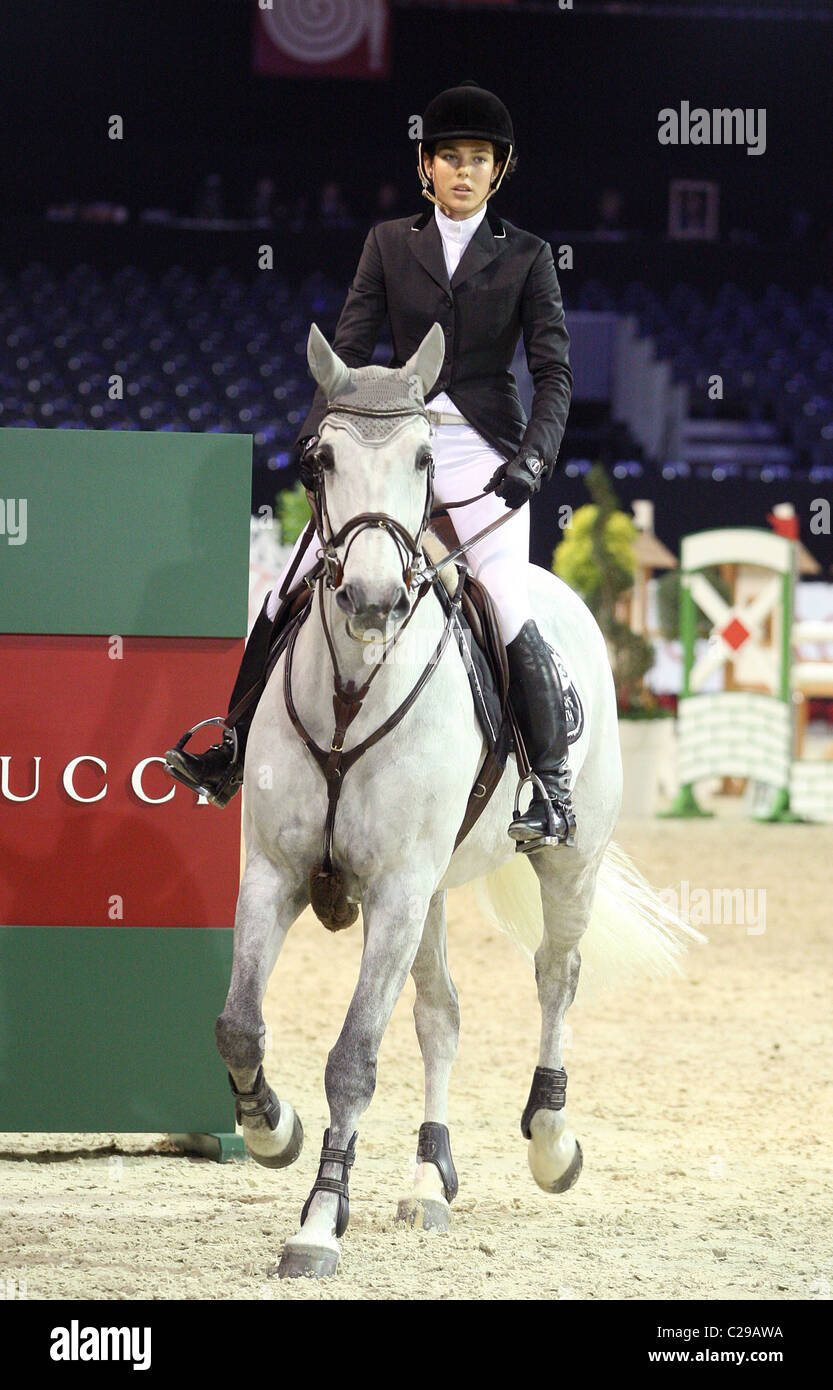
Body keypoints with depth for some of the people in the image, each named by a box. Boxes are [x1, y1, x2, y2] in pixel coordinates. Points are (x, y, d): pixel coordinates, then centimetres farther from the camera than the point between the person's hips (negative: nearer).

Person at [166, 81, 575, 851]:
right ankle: (234, 750, 8)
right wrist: (317, 432, -10)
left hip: (483, 450, -3)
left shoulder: (526, 257, 3)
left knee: (510, 614, -18)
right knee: (292, 588, -3)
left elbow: (555, 370, -2)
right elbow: (349, 349, 5)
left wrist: (533, 457, -17)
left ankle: (554, 791, -7)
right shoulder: (390, 243, 9)